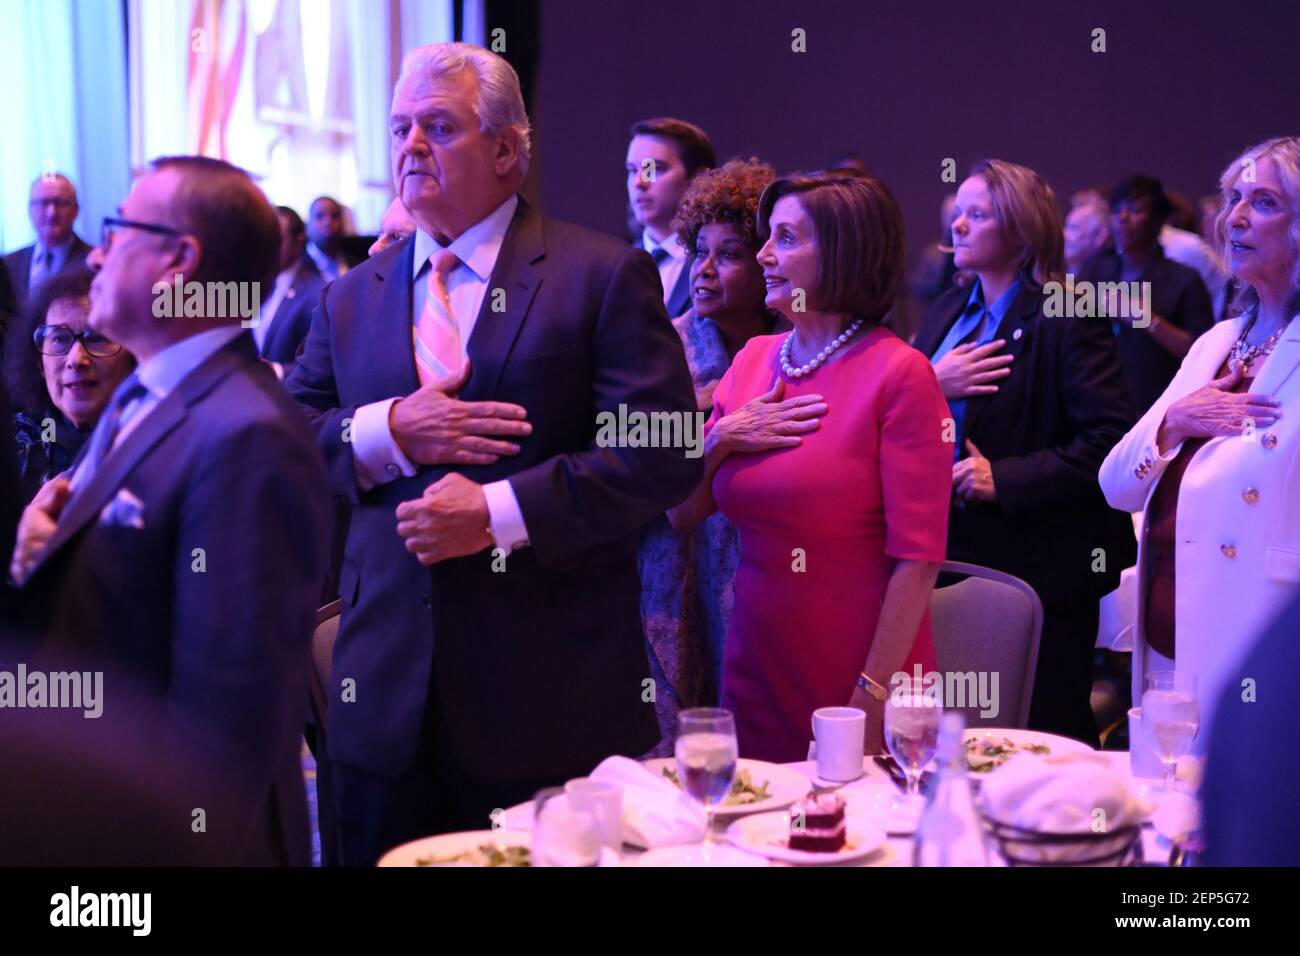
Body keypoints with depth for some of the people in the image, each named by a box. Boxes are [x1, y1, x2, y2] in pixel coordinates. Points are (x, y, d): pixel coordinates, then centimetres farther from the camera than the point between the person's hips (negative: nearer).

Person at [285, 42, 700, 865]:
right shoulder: (351, 297, 13)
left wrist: (501, 513, -16)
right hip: (391, 695, 4)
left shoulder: (604, 275, -2)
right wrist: (386, 433, -11)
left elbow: (666, 452, -10)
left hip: (551, 697, -4)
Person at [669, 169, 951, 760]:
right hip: (754, 672, 6)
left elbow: (918, 557, -15)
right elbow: (681, 513, 9)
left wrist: (873, 700, -19)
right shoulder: (754, 360, 6)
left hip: (855, 682, -5)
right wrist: (720, 438, -9)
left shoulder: (898, 373, -12)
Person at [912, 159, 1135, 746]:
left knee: (1044, 736, 4)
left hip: (1039, 567, -7)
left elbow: (1111, 439, -20)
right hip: (957, 559, 7)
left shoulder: (1066, 318, -12)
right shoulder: (951, 312, 12)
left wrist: (1005, 478, -22)